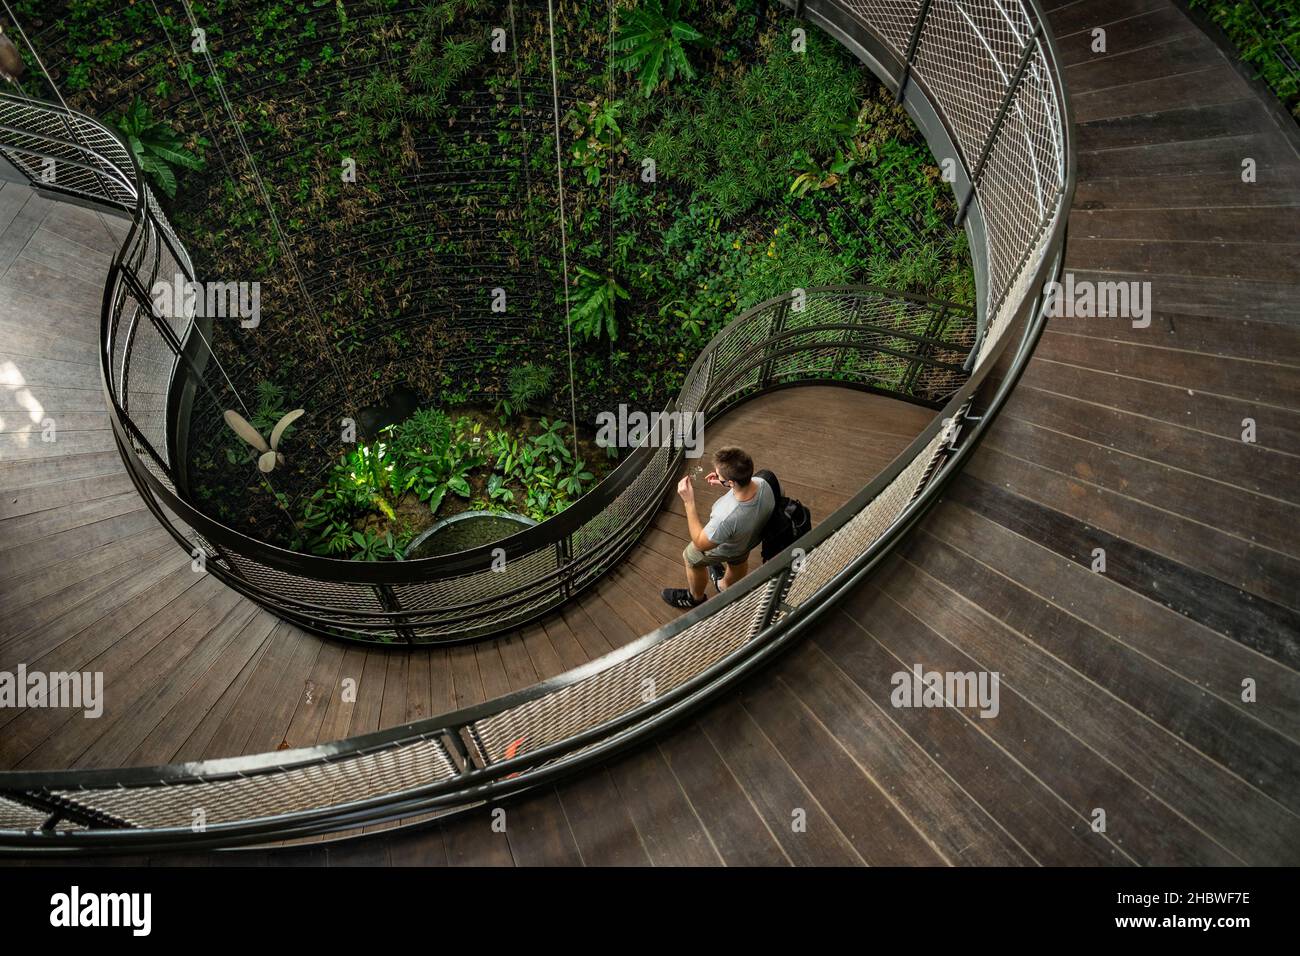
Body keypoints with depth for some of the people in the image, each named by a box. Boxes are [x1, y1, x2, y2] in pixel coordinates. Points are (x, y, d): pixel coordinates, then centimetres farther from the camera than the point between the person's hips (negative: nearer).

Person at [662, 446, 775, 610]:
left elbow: (700, 543, -30)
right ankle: (727, 586, 70)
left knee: (690, 557, 27)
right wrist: (726, 485, -17)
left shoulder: (727, 518, -51)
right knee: (739, 560, 37)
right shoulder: (762, 483, -33)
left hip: (724, 549, -5)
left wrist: (688, 502, -35)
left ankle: (695, 598, 55)